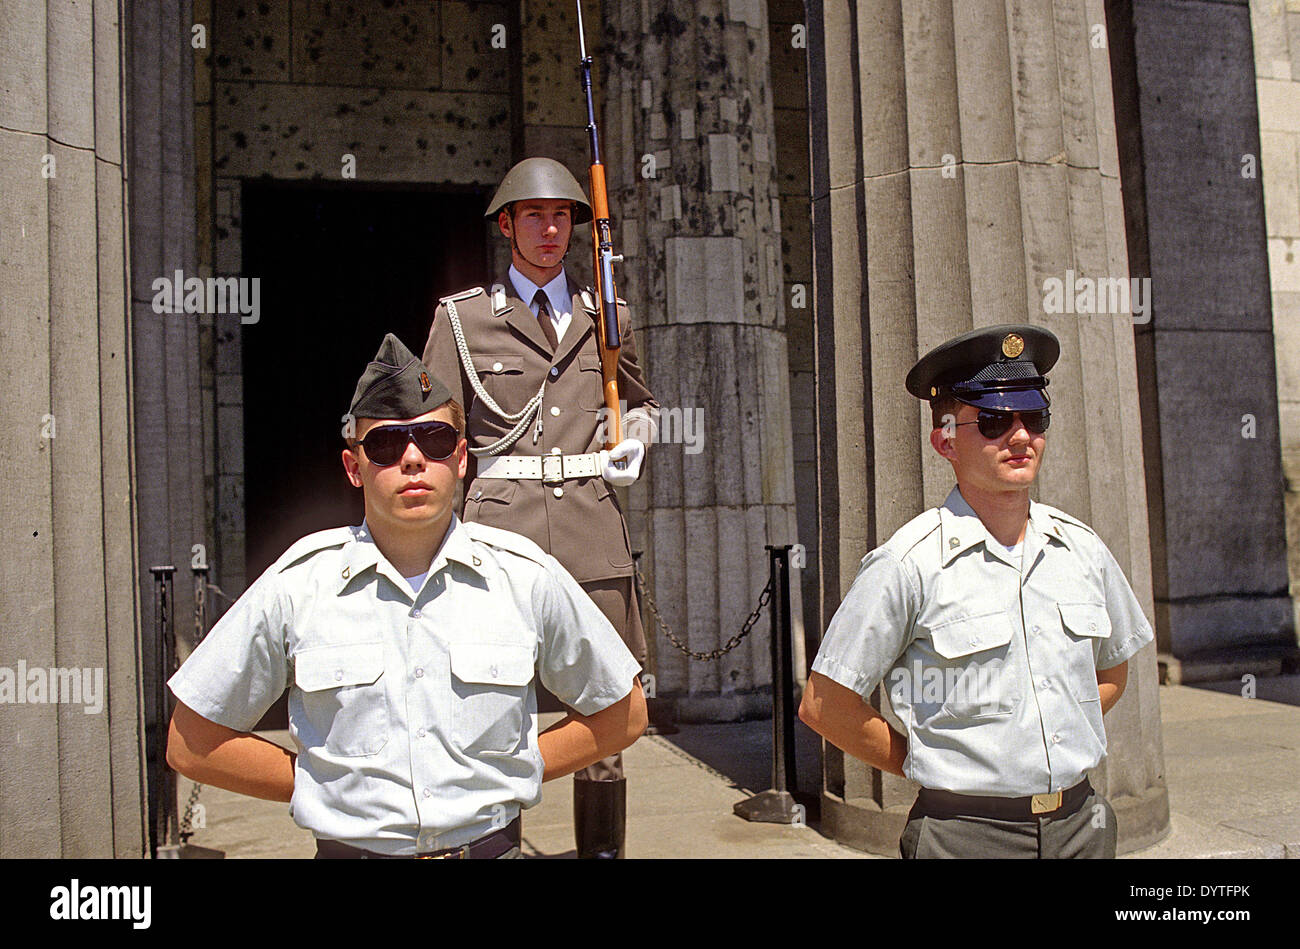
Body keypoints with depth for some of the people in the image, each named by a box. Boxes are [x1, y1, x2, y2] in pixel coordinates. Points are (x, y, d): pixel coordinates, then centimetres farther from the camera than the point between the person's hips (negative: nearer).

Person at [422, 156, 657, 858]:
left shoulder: (607, 315, 15)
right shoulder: (462, 318, 8)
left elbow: (641, 401, 30)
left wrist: (635, 440, 7)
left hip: (594, 529, 2)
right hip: (501, 529, -2)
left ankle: (603, 851, 19)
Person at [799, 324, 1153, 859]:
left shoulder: (1082, 549, 3)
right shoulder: (909, 564, -14)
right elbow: (823, 705, -11)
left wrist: (1055, 751, 8)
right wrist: (932, 767, -3)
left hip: (1082, 826, 5)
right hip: (965, 834, -4)